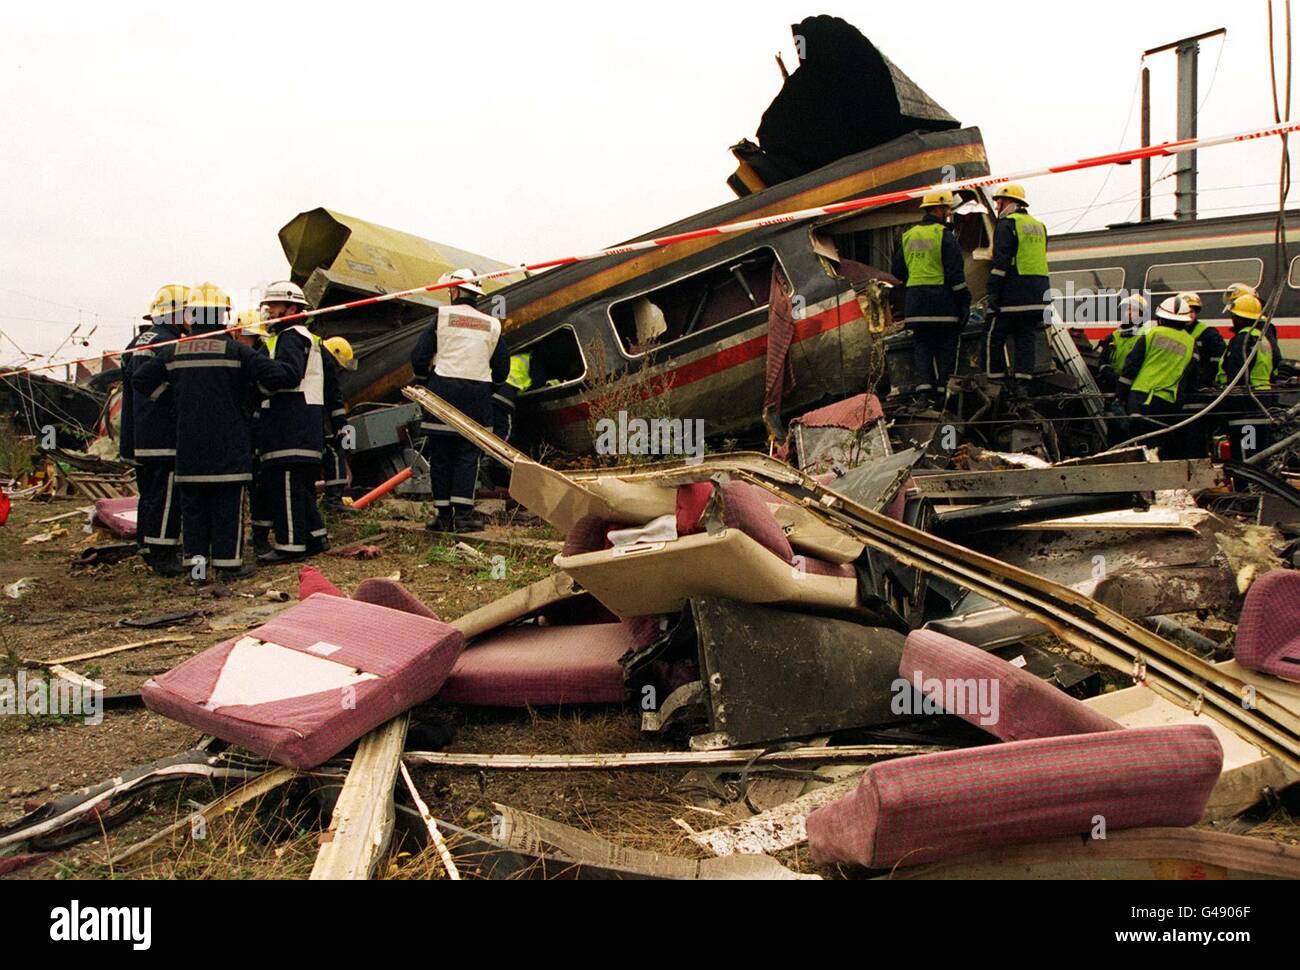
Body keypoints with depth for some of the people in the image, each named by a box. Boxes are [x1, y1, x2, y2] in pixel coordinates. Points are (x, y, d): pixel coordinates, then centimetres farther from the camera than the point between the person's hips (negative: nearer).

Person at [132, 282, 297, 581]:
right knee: (229, 505, 2)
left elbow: (140, 380, 10)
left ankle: (196, 560, 11)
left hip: (189, 446, 4)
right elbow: (275, 375, -13)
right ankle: (228, 562, 5)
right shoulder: (236, 351, -8)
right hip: (229, 445, -3)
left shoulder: (173, 352, 4)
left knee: (193, 503, 11)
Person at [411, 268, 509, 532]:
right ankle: (463, 513, -6)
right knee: (468, 455, 2)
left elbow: (419, 356, -1)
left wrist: (424, 382, 16)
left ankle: (444, 515, 6)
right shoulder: (491, 325, 11)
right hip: (477, 396, 2)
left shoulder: (442, 316, 2)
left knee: (440, 456, 5)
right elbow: (502, 368, 11)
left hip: (443, 390, -1)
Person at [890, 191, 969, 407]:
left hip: (915, 300, 5)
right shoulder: (945, 236, -7)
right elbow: (956, 273, -10)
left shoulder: (907, 236, 11)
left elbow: (898, 270, 17)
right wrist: (964, 302, -6)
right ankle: (943, 390, 2)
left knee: (922, 345, 8)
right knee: (946, 347, 3)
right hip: (941, 300, -5)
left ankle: (925, 388, -3)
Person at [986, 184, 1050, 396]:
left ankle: (996, 381, 0)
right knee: (1026, 339, 7)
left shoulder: (1007, 223, -5)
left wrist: (993, 291, -16)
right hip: (1038, 294, 7)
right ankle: (1021, 384, 2)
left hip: (1014, 292, -7)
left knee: (996, 337, 1)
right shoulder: (1039, 226, 21)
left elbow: (1001, 260, -14)